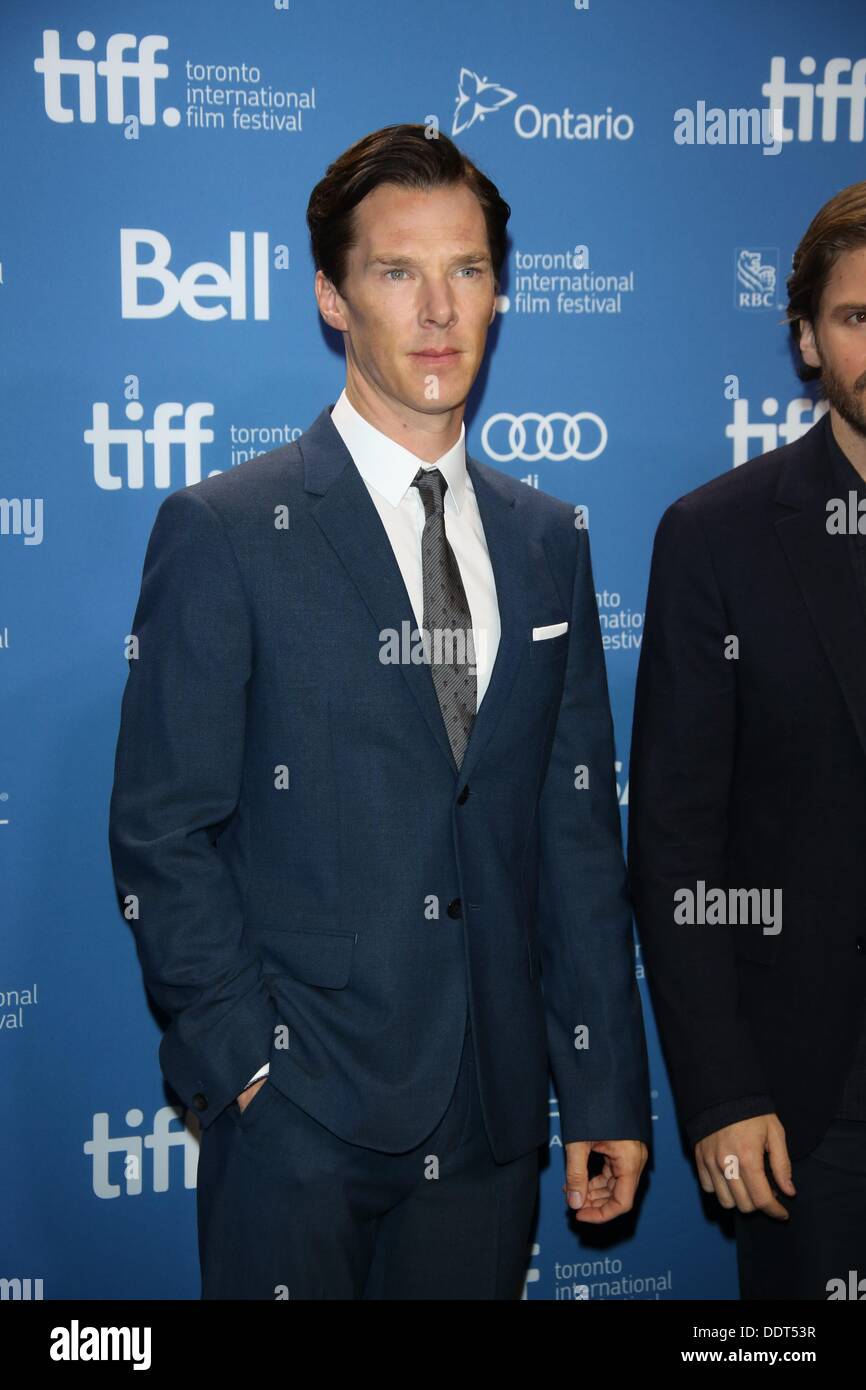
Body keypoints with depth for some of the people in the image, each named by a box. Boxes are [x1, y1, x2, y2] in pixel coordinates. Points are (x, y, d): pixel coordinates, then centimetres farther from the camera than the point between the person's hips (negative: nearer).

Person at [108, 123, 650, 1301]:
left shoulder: (547, 541, 7)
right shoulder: (222, 532, -6)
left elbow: (577, 828, 7)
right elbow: (162, 830, -7)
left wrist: (606, 1089, 6)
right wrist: (242, 1060, -11)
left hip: (494, 1115, 4)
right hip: (298, 1115, -4)